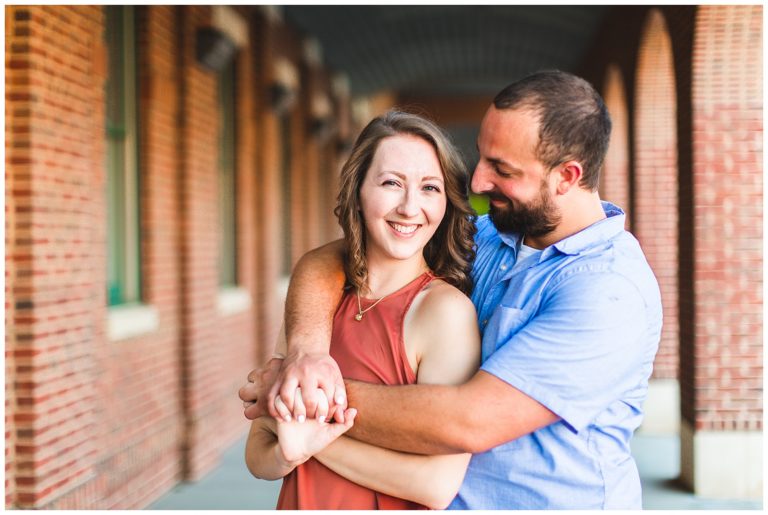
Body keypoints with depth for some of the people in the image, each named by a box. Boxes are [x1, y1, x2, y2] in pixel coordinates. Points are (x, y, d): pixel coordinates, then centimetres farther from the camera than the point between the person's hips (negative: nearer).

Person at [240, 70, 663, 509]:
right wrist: (307, 349, -20)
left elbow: (472, 422, -26)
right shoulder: (487, 238, 0)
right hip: (452, 499, 5)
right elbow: (326, 261, -1)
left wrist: (323, 399, -20)